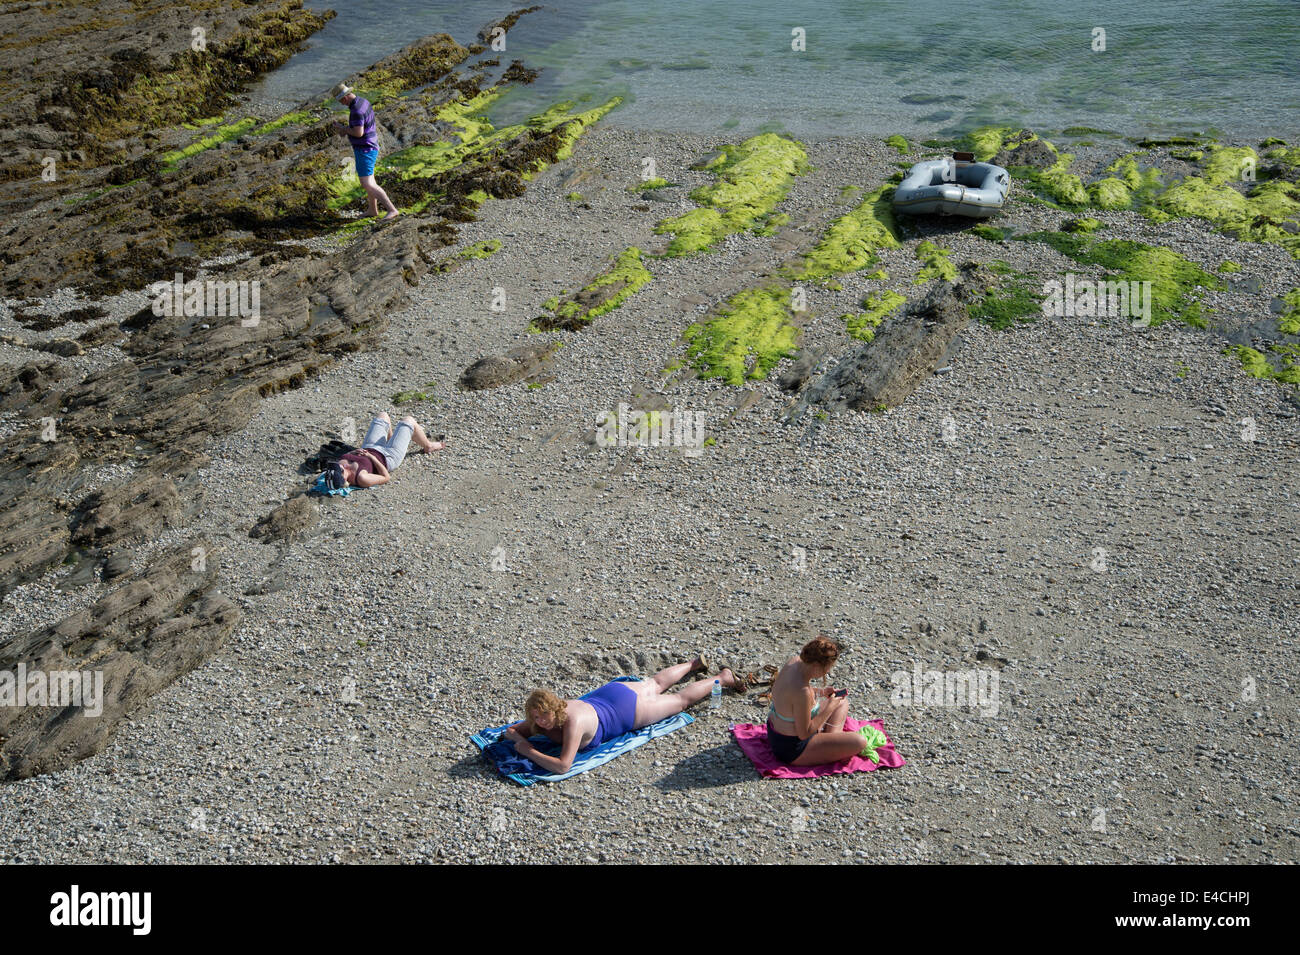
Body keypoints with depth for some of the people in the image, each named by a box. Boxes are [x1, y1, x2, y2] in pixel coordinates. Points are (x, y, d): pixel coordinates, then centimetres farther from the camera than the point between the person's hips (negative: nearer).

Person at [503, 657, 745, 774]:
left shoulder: (572, 722, -43)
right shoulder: (541, 721, -24)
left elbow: (563, 766, -50)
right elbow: (510, 731, -10)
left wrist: (528, 752, -46)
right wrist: (519, 738, -31)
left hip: (625, 708, -6)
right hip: (603, 695, 6)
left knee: (681, 700, 17)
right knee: (654, 685, 33)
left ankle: (723, 678, 39)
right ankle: (695, 664, 58)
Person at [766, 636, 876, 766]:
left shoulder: (794, 661, -8)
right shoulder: (802, 692, -34)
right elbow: (804, 734, -24)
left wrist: (820, 692, 0)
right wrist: (829, 708, -16)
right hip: (792, 750, -10)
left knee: (842, 701, 22)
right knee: (860, 742, -17)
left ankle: (832, 739, 7)